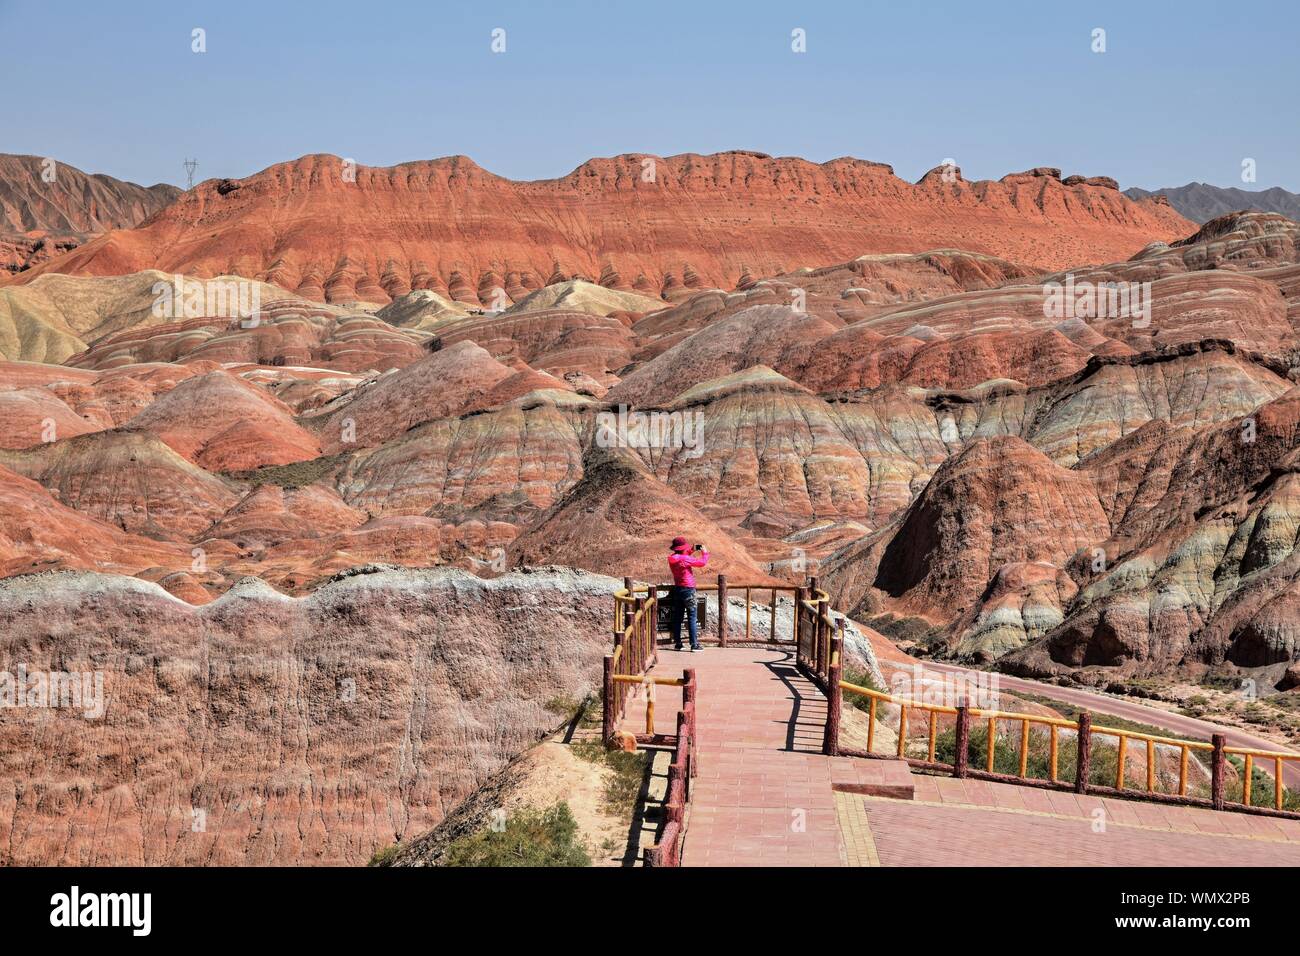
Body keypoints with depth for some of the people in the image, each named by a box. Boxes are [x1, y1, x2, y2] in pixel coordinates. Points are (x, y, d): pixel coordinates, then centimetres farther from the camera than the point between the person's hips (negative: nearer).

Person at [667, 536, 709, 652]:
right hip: (688, 590, -7)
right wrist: (705, 552, 3)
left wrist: (692, 551, 14)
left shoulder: (671, 558, 1)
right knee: (692, 617, -3)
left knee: (677, 617, 11)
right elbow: (702, 563, -13)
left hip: (677, 589, 7)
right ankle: (694, 644, -5)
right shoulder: (685, 559, -20)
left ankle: (677, 643, 15)